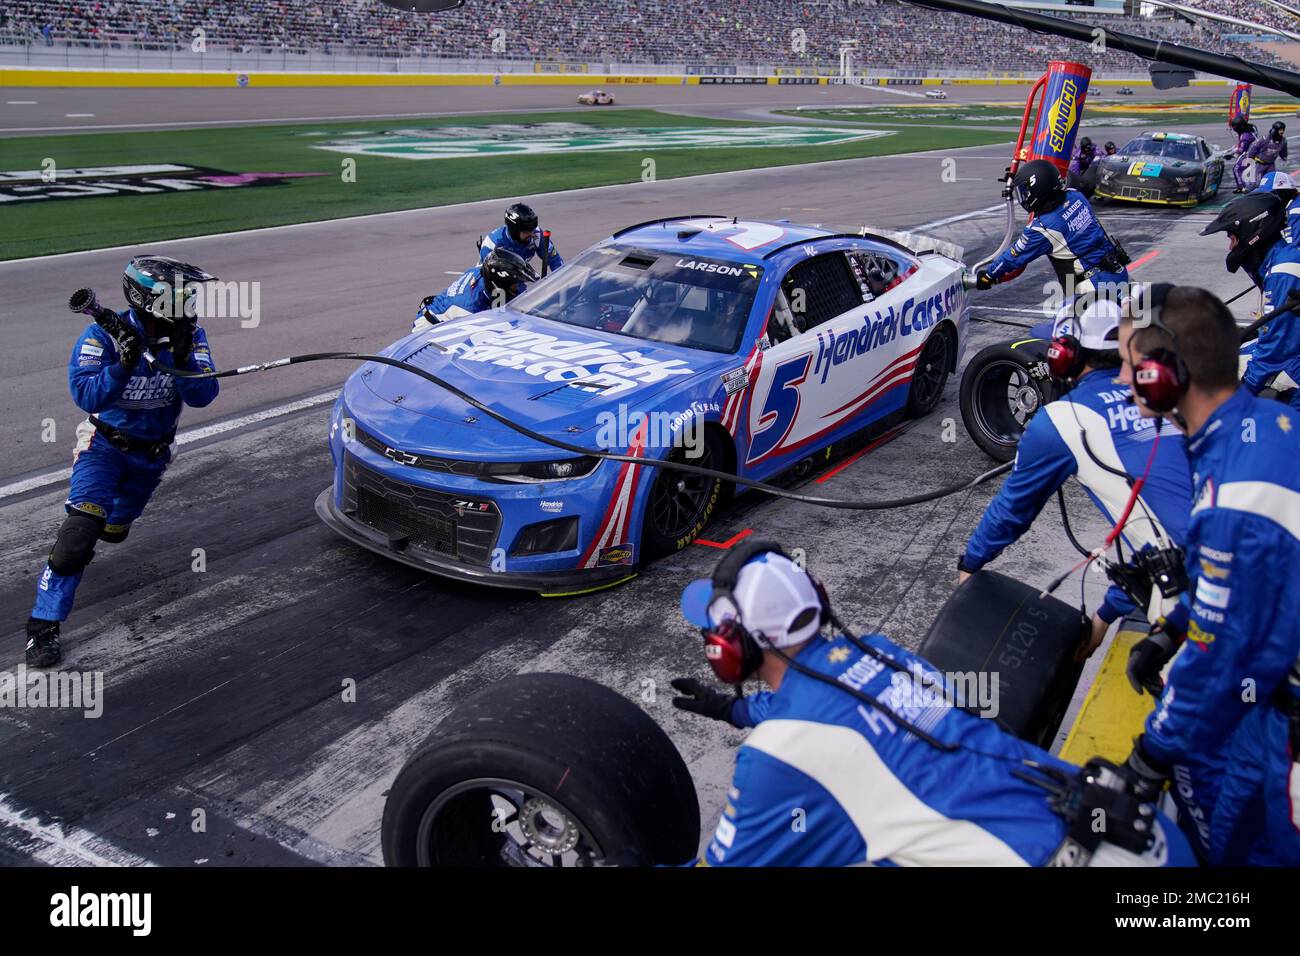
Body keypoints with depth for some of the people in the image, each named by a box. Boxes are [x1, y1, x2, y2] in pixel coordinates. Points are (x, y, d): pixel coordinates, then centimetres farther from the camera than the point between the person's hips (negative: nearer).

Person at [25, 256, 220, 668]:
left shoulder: (189, 334, -13)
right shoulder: (104, 335, -21)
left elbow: (202, 396, -20)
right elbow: (86, 397, -28)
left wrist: (183, 359, -37)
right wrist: (123, 364, -43)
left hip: (152, 453, 4)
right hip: (105, 443, -4)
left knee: (114, 531, 20)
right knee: (82, 529, -19)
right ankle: (43, 626, -10)